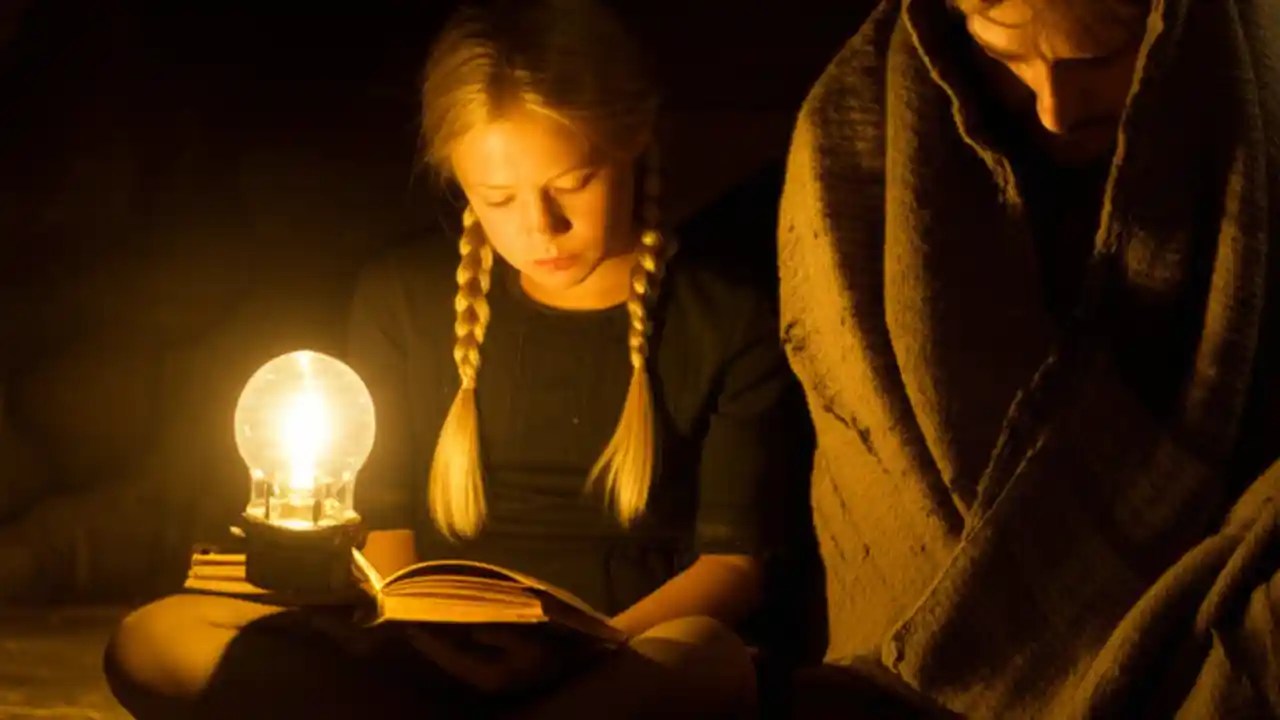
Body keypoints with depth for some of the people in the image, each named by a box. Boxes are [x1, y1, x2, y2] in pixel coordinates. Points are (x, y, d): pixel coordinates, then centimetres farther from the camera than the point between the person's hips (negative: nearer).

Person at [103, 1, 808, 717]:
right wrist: (417, 632, -12)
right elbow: (384, 526, 11)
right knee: (156, 638, -22)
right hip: (430, 662, 3)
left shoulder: (729, 327, 0)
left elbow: (733, 562, -1)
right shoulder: (402, 298, 7)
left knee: (707, 659, -40)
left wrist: (574, 653, -19)